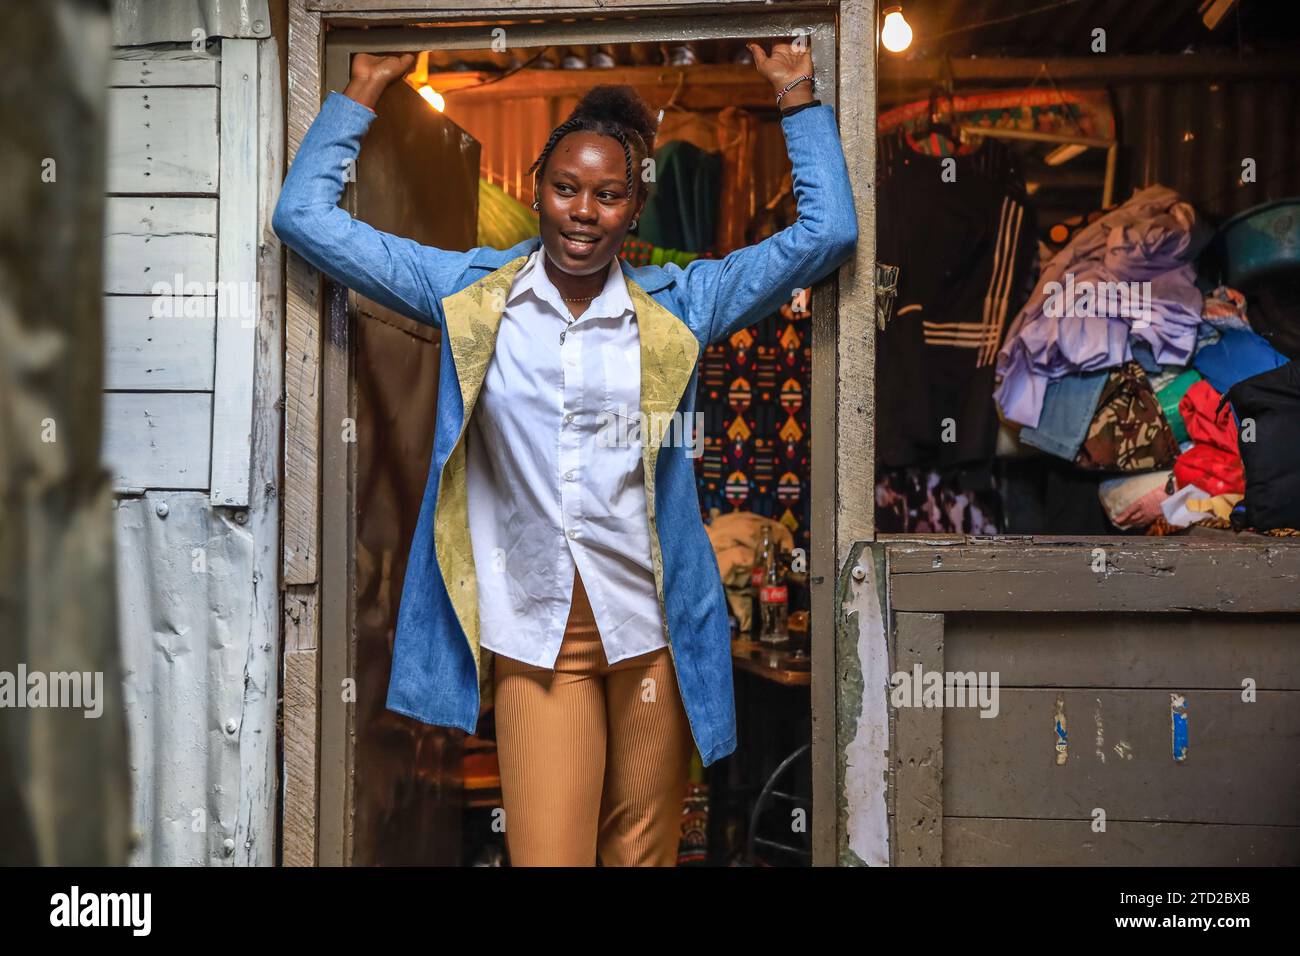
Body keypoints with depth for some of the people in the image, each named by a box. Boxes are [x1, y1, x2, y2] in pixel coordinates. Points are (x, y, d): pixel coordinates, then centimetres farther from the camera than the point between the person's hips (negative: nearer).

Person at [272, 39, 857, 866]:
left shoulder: (678, 306, 6)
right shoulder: (470, 295, 6)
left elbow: (828, 233, 5)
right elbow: (306, 217, 8)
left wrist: (798, 98, 7)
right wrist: (363, 92, 11)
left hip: (654, 629, 1)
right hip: (533, 634, -1)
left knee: (645, 854, 11)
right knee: (545, 853, -5)